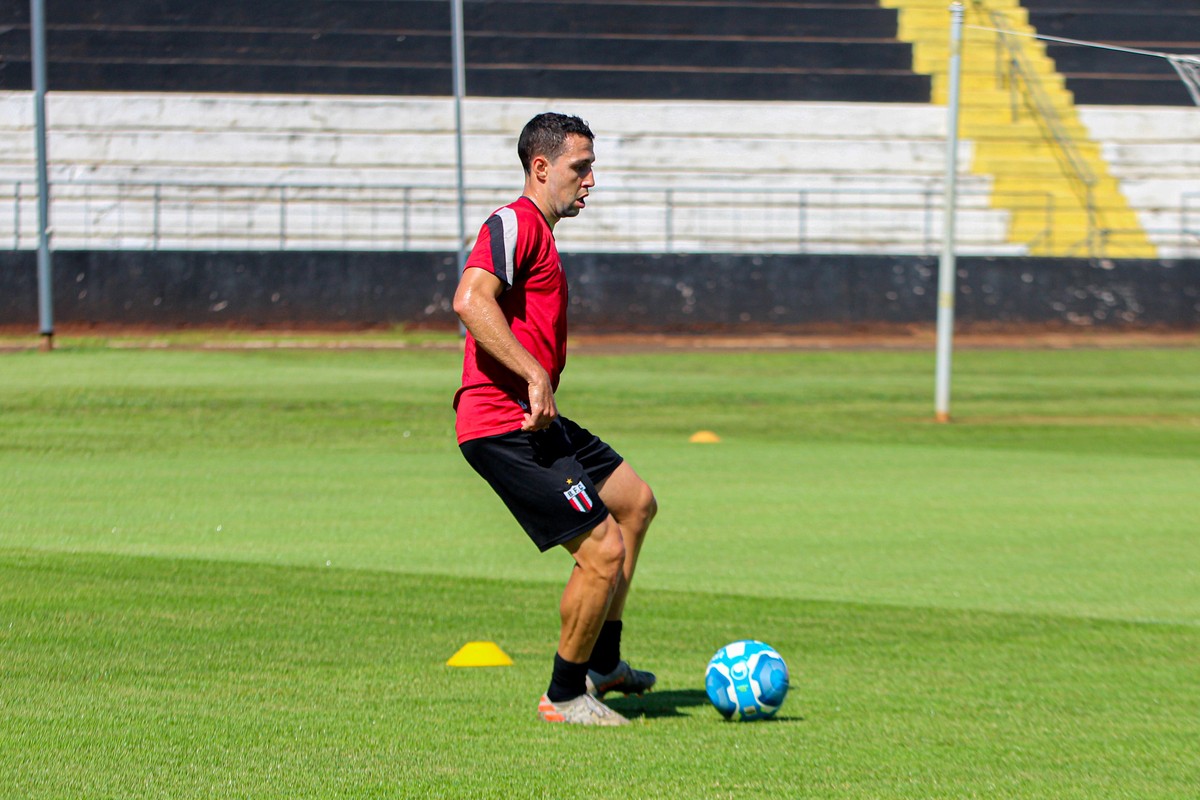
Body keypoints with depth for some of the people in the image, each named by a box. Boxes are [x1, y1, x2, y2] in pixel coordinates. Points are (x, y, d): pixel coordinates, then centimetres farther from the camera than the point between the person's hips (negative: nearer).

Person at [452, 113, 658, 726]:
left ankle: (602, 664, 30)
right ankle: (565, 696, 3)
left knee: (635, 503, 23)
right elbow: (470, 300, -28)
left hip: (534, 421, 11)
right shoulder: (515, 224, -12)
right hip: (501, 427, -11)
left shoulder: (539, 234, 21)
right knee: (604, 551, -13)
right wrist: (536, 376, -28)